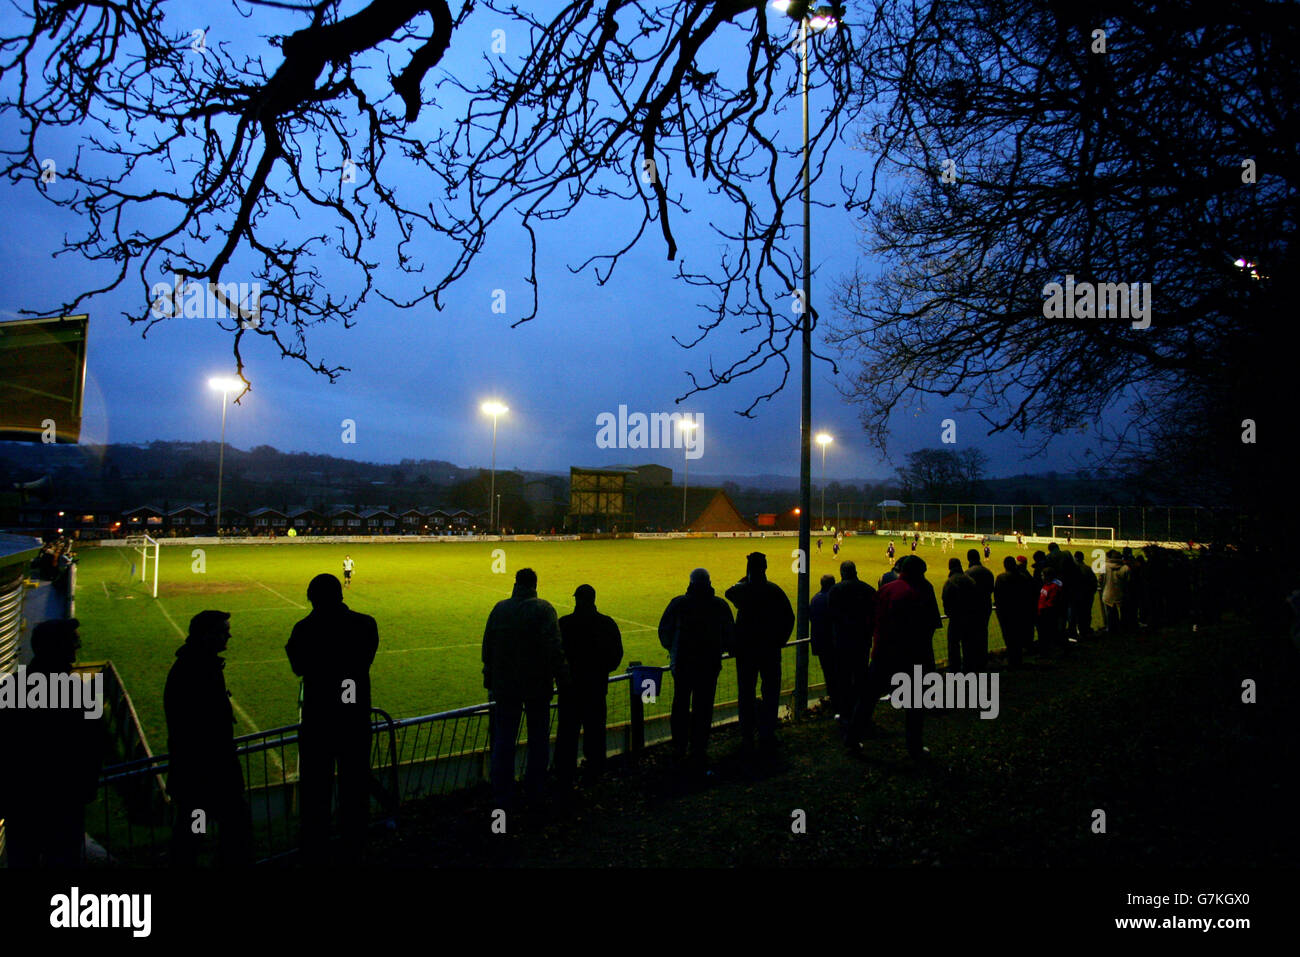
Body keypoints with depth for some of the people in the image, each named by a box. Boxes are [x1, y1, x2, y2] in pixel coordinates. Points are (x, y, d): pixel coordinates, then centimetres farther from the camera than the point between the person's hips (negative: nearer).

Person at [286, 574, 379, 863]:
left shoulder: (305, 629, -12)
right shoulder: (364, 624, -8)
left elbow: (298, 667, 1)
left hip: (317, 718, -1)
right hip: (356, 718, 2)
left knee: (315, 787, 13)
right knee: (354, 785, 15)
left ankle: (313, 849, 22)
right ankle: (355, 847, 25)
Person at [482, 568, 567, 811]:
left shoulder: (499, 608, 4)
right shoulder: (543, 609, -9)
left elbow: (487, 648, 9)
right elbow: (554, 648, -18)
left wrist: (489, 683, 16)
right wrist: (562, 677, -10)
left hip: (504, 684, 3)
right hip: (537, 683, -3)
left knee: (503, 741, 9)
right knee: (538, 739, 12)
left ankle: (503, 798, 10)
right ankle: (535, 793, 18)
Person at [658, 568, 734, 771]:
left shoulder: (678, 603, -5)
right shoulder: (720, 605, -2)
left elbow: (664, 630, -1)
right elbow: (729, 634, 4)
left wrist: (671, 649, 15)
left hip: (682, 662, 0)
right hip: (710, 663, 0)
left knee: (680, 705, 17)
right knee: (703, 709, 5)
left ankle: (679, 748, 25)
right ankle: (698, 752, 6)